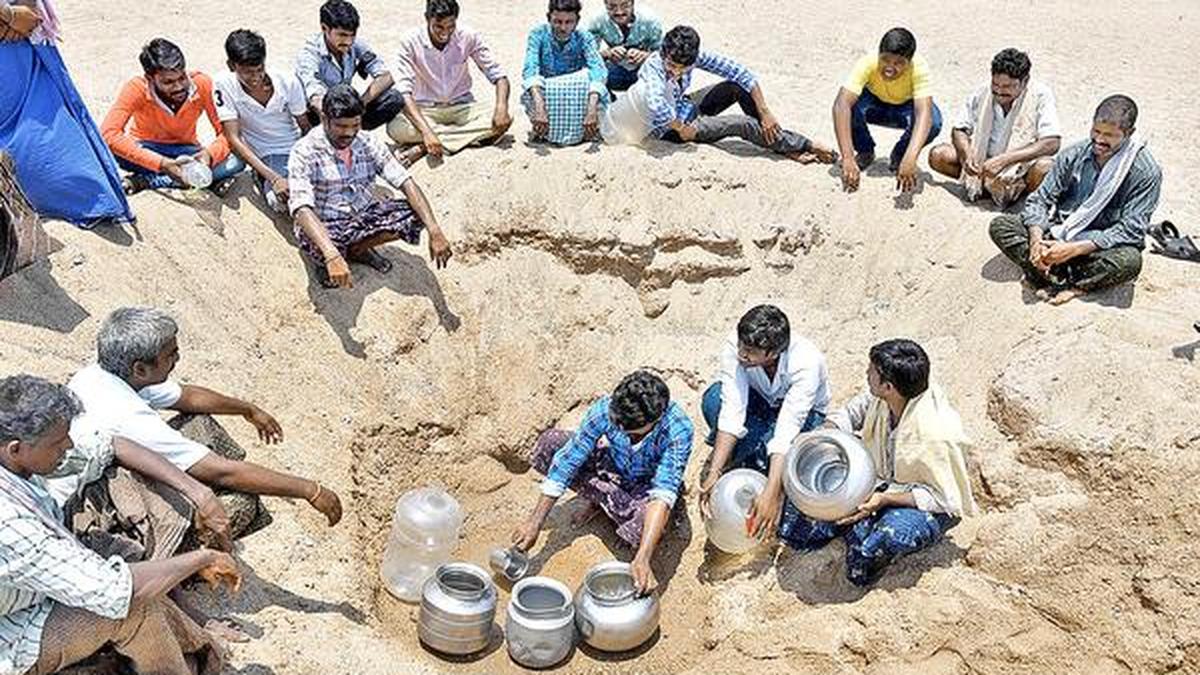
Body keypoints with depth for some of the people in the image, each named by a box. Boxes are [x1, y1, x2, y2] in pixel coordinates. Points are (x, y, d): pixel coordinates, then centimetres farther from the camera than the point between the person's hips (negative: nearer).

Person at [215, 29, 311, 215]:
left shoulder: (288, 81, -8)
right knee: (281, 200, -34)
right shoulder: (225, 86, -12)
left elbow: (306, 129, 3)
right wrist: (274, 178, -26)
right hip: (267, 157, -2)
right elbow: (234, 138, -16)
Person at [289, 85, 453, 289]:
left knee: (415, 214, -18)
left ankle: (357, 249, 0)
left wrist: (434, 231, -27)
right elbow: (302, 208, -34)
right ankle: (326, 262, 0)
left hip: (364, 215, 4)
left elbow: (405, 182, -13)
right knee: (313, 243, -39)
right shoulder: (305, 152, -20)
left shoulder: (368, 144, -6)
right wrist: (332, 257, -50)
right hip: (325, 225, -4)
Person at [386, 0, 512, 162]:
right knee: (395, 127, -33)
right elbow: (404, 92, -23)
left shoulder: (469, 37, -12)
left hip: (462, 107, 2)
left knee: (504, 120, -27)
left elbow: (498, 76, -8)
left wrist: (501, 108, -30)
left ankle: (424, 146, -25)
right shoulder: (411, 43, -16)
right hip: (425, 109, -2)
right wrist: (426, 131, -39)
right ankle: (471, 137, -24)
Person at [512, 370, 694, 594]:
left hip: (649, 483, -3)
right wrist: (534, 524, -29)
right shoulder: (605, 410, -30)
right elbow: (566, 461, -26)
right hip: (614, 470, 3)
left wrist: (642, 558, -55)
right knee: (550, 443, -21)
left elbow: (663, 492, -44)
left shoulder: (678, 429, -36)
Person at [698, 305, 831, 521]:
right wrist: (714, 473, -40)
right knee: (713, 401, -30)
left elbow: (786, 432, -42)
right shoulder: (734, 347, -30)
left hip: (804, 412, -2)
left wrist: (771, 495, -48)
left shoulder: (806, 363, -38)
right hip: (759, 400, 3)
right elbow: (732, 412, -33)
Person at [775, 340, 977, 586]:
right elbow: (849, 414, 5)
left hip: (928, 506, -5)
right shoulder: (879, 399, -15)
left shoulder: (937, 434, -33)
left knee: (867, 553, -36)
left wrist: (885, 499, -31)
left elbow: (942, 498, -22)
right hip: (880, 480, 6)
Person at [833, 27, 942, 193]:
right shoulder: (868, 63, -35)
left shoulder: (919, 68, -34)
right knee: (850, 106, -34)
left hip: (906, 108, 0)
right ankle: (865, 152, -1)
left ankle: (900, 155, 0)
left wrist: (910, 159, -62)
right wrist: (847, 158, -57)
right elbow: (841, 105, -46)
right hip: (874, 104, 0)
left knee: (933, 121, -33)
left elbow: (924, 112, -46)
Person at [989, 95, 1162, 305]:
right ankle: (1060, 279, -27)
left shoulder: (1146, 172, -13)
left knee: (1129, 261, -38)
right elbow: (1040, 200, -1)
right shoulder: (1074, 155, -3)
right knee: (1000, 226, -17)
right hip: (1059, 234, 4)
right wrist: (1036, 239, -23)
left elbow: (1130, 230, -18)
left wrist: (1073, 249, -28)